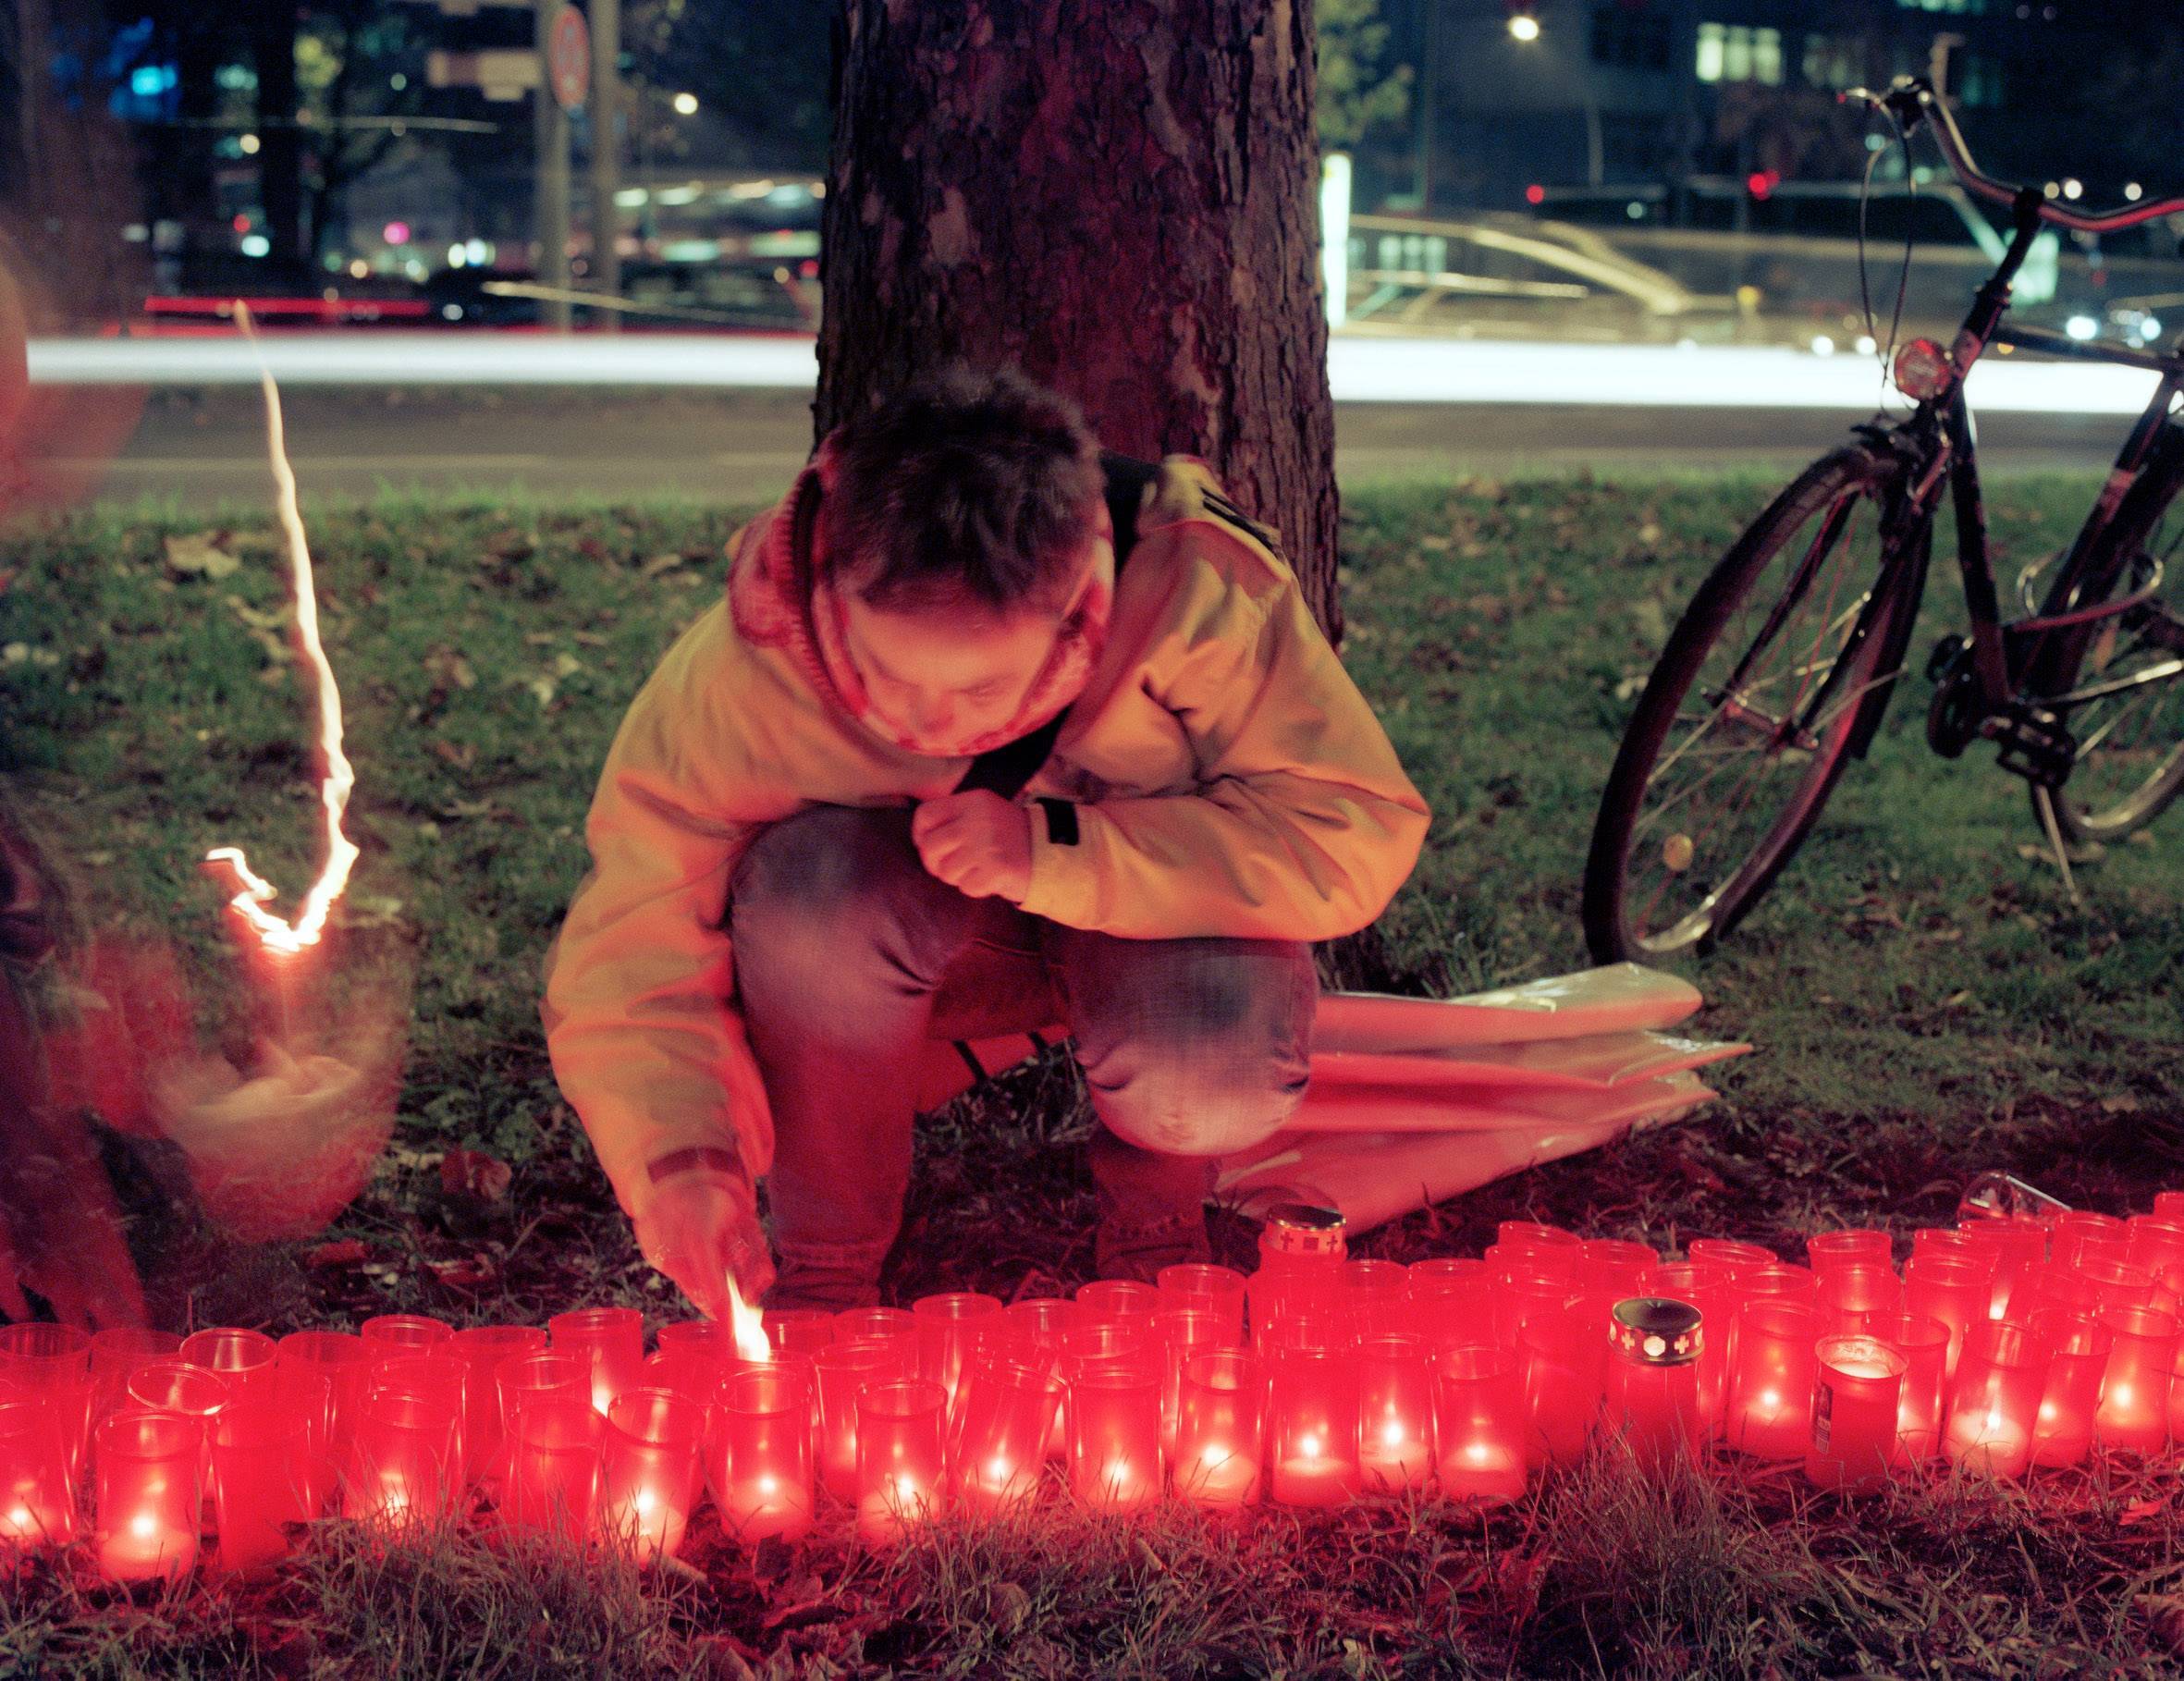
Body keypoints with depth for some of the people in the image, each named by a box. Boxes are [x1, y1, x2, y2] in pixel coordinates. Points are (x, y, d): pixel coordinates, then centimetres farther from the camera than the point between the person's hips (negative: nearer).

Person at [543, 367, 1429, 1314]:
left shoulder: (1199, 592, -34)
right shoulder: (748, 666, -30)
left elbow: (1355, 838, -30)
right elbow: (631, 946, -24)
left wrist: (1057, 852, -39)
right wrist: (679, 1158, -43)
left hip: (1147, 917, 0)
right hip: (927, 945, 1)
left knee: (1215, 1080, -34)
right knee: (813, 888, -34)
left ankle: (1154, 1209, 6)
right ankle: (825, 1262, -9)